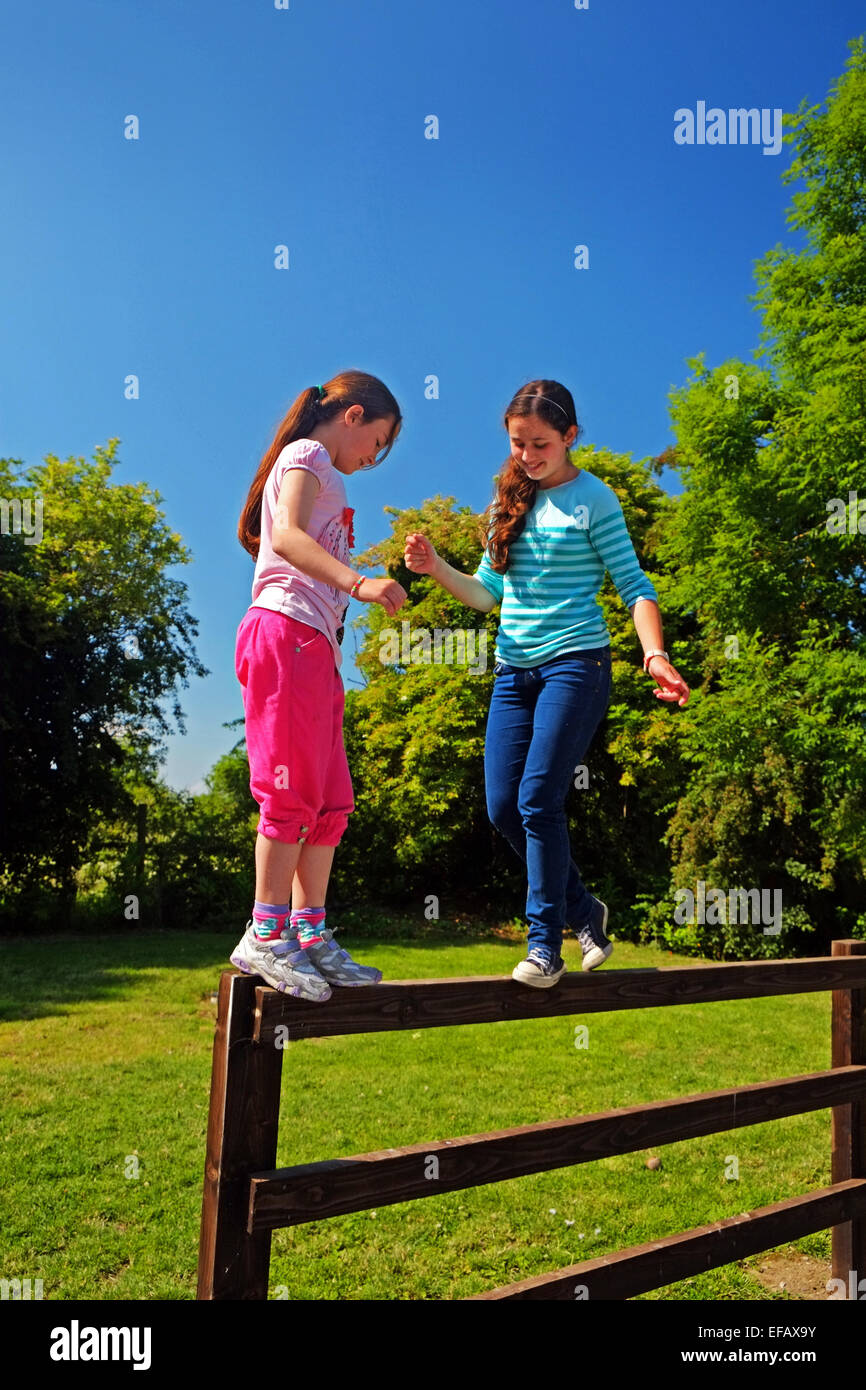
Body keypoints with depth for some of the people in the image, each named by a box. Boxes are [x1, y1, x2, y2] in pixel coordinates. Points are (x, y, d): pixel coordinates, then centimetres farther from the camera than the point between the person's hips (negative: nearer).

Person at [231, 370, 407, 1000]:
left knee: (332, 801, 6)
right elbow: (286, 536, -17)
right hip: (288, 633, -10)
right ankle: (266, 937, -7)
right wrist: (358, 582, -30)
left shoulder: (320, 474, 30)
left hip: (315, 646, 10)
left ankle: (311, 935, 9)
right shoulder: (307, 455, 2)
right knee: (295, 792, -12)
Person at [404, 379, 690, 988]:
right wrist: (436, 567, 1)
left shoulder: (594, 498, -2)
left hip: (576, 662, -6)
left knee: (538, 799, -12)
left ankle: (545, 945, 3)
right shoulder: (510, 501, 14)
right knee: (503, 806, 2)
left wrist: (655, 654, -20)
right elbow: (486, 592, 17)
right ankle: (583, 909, 22)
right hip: (514, 669, 6)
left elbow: (634, 585, -5)